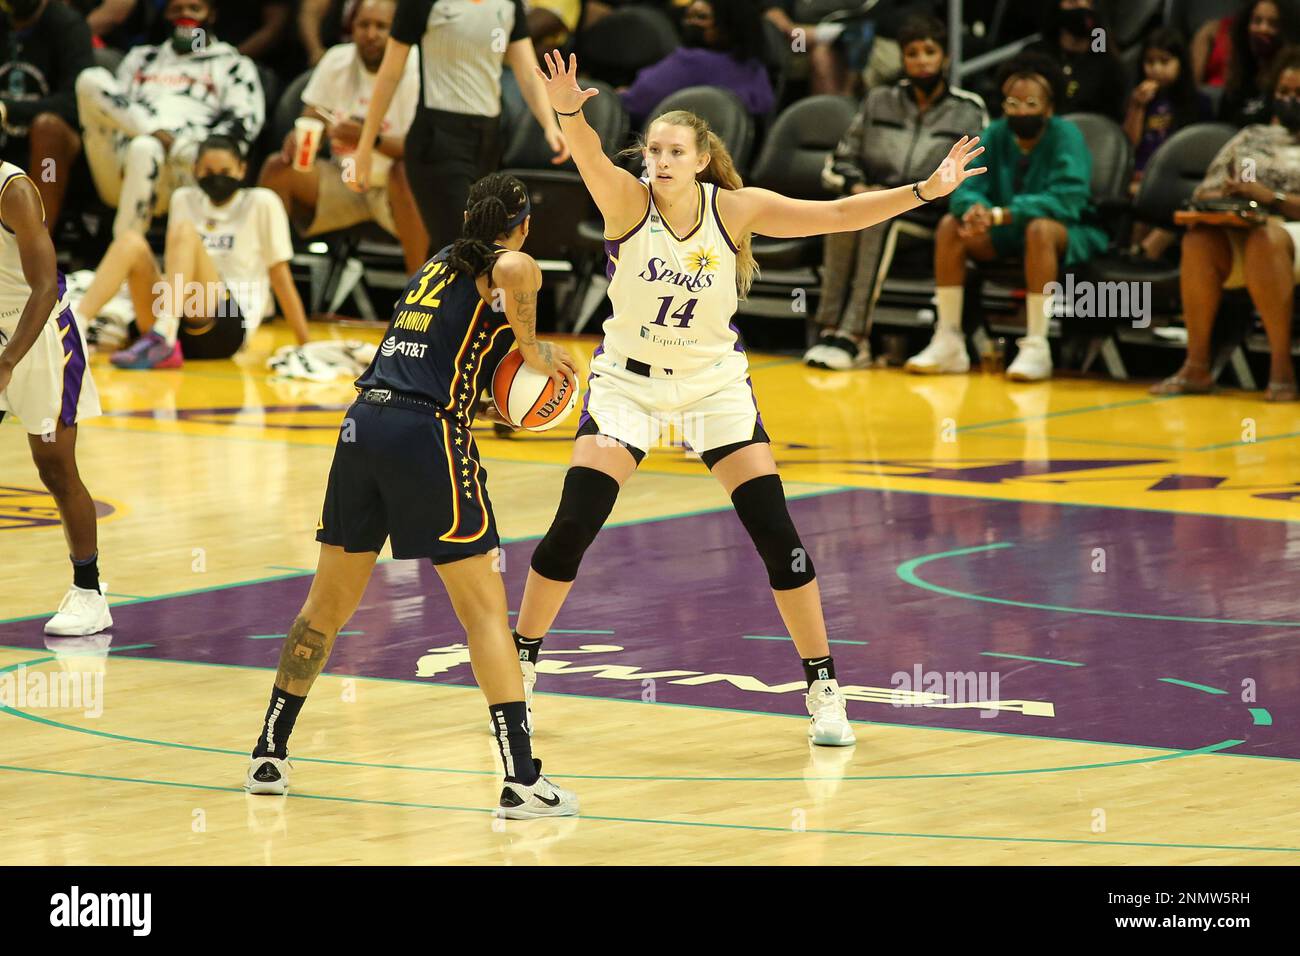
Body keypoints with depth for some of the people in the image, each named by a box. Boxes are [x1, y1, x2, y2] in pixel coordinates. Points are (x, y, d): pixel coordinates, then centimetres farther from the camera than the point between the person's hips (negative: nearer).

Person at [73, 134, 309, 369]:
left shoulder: (261, 203, 5)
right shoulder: (184, 200, 17)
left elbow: (280, 276, 6)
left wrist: (306, 345, 5)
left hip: (228, 330, -4)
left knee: (185, 232, -24)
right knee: (130, 242, -16)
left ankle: (162, 343, -42)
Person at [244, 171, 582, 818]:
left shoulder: (438, 263, 25)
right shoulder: (514, 269, 3)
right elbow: (513, 269, -23)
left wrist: (526, 356, 33)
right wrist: (532, 348, -8)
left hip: (363, 424, 7)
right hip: (427, 432, -7)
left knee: (329, 601, 18)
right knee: (483, 606, -4)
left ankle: (269, 753, 25)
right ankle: (521, 780, -10)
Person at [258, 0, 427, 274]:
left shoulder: (413, 73, -12)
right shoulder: (337, 61, 3)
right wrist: (298, 139, -20)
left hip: (392, 189, -4)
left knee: (405, 173, -38)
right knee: (277, 167, -17)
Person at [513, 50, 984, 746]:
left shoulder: (736, 208, -13)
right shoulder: (627, 200, -17)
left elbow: (836, 215, -12)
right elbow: (590, 158, -38)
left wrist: (924, 191, -22)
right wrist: (569, 114, -59)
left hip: (715, 382, 1)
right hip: (629, 378, -1)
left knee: (775, 533, -7)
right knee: (573, 525, -9)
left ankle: (823, 689, 4)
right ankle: (521, 663, 12)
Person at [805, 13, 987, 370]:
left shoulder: (969, 112, 7)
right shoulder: (879, 102, 16)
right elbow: (838, 163, 18)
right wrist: (857, 186, -4)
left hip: (930, 217, -3)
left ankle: (853, 337, -41)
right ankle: (830, 328, -37)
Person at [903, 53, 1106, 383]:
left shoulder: (1065, 135, -15)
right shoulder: (995, 135, -1)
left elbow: (1066, 200, -27)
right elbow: (965, 189, -7)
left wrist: (999, 215, -33)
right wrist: (975, 208, -34)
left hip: (1068, 235, -5)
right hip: (1008, 234, 5)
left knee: (1040, 228, -37)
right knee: (950, 225, -16)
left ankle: (1036, 348, -36)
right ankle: (948, 341, -16)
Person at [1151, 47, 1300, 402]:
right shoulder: (1251, 137, 25)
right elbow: (1205, 190, 19)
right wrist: (1222, 199, -4)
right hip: (1237, 230, 4)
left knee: (1264, 239, -41)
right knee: (1199, 238, -32)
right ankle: (1196, 365, -35)